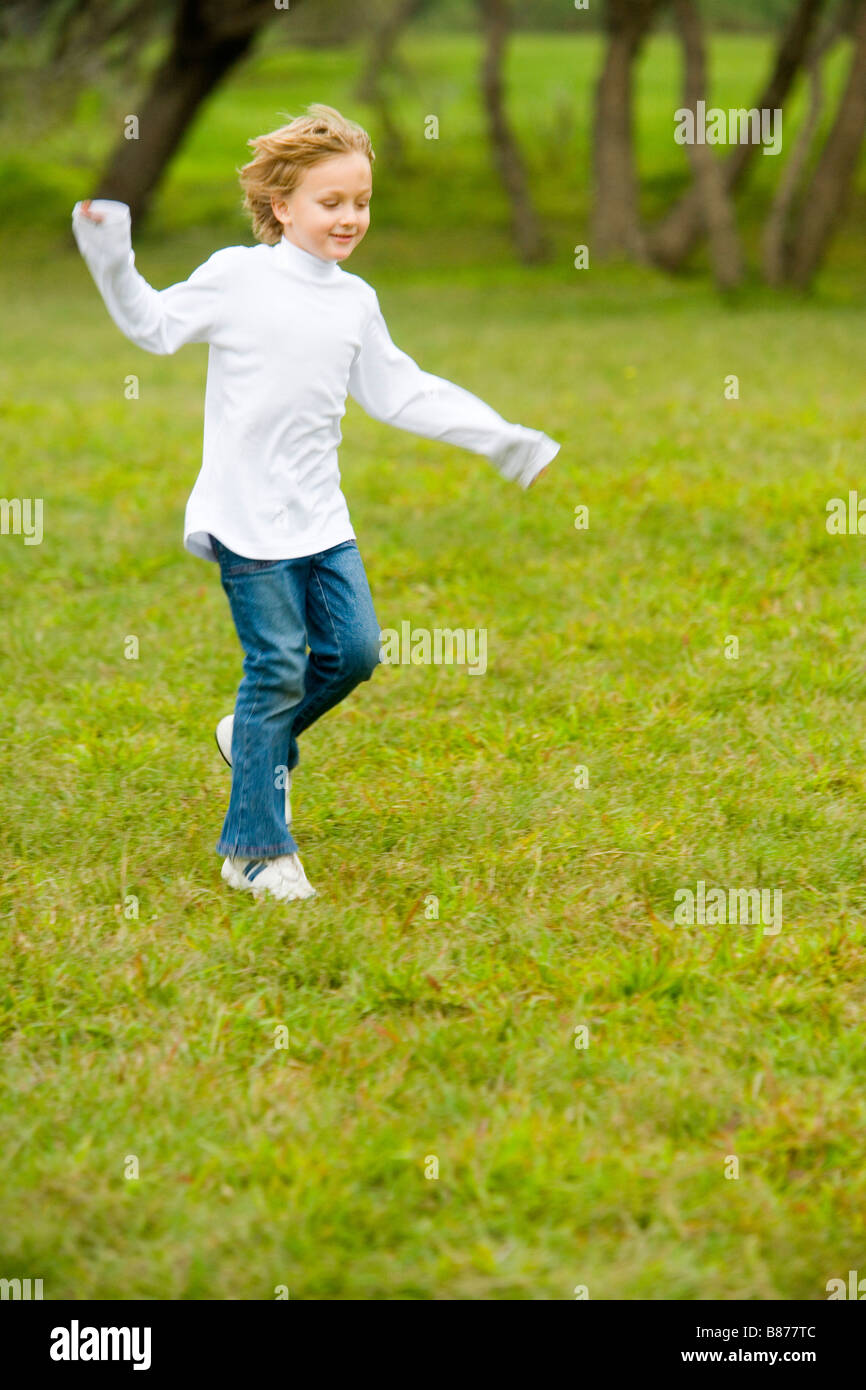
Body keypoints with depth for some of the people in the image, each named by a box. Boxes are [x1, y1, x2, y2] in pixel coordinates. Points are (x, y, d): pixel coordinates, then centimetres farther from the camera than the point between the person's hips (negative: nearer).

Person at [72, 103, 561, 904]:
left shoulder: (356, 302, 10)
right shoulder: (237, 277, -6)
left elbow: (400, 393, 18)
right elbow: (157, 326, 0)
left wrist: (499, 437, 16)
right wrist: (113, 265, -16)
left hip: (322, 518, 6)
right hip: (250, 520, -6)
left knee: (354, 651, 3)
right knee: (276, 669, -6)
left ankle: (257, 738, 31)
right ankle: (256, 850, 4)